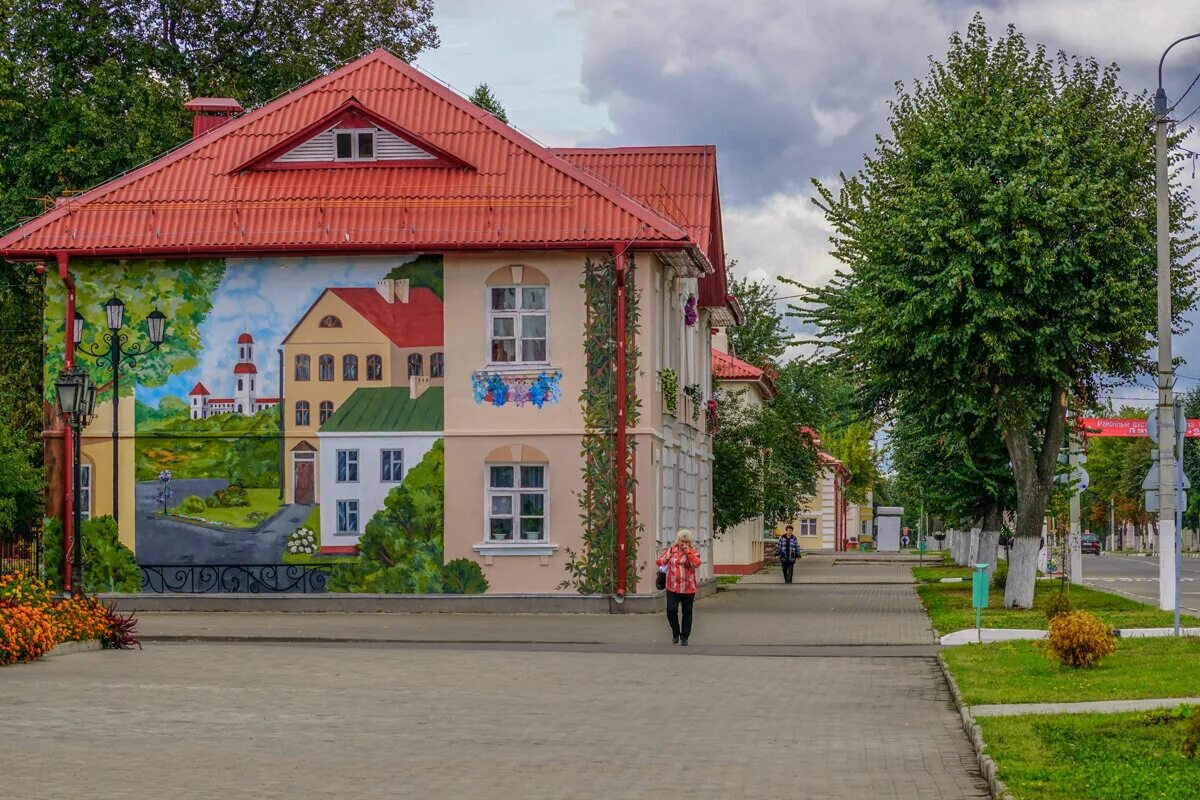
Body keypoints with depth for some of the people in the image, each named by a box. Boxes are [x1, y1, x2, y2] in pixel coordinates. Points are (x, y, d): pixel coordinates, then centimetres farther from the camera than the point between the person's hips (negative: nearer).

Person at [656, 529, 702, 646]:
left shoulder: (692, 552, 1)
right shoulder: (671, 550, 7)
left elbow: (697, 564, -18)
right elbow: (659, 561, 19)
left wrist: (688, 552, -19)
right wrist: (664, 560, -3)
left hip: (688, 588, -1)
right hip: (672, 587, 1)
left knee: (687, 613, 6)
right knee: (671, 610, -10)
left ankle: (684, 637, 18)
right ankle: (675, 633, 15)